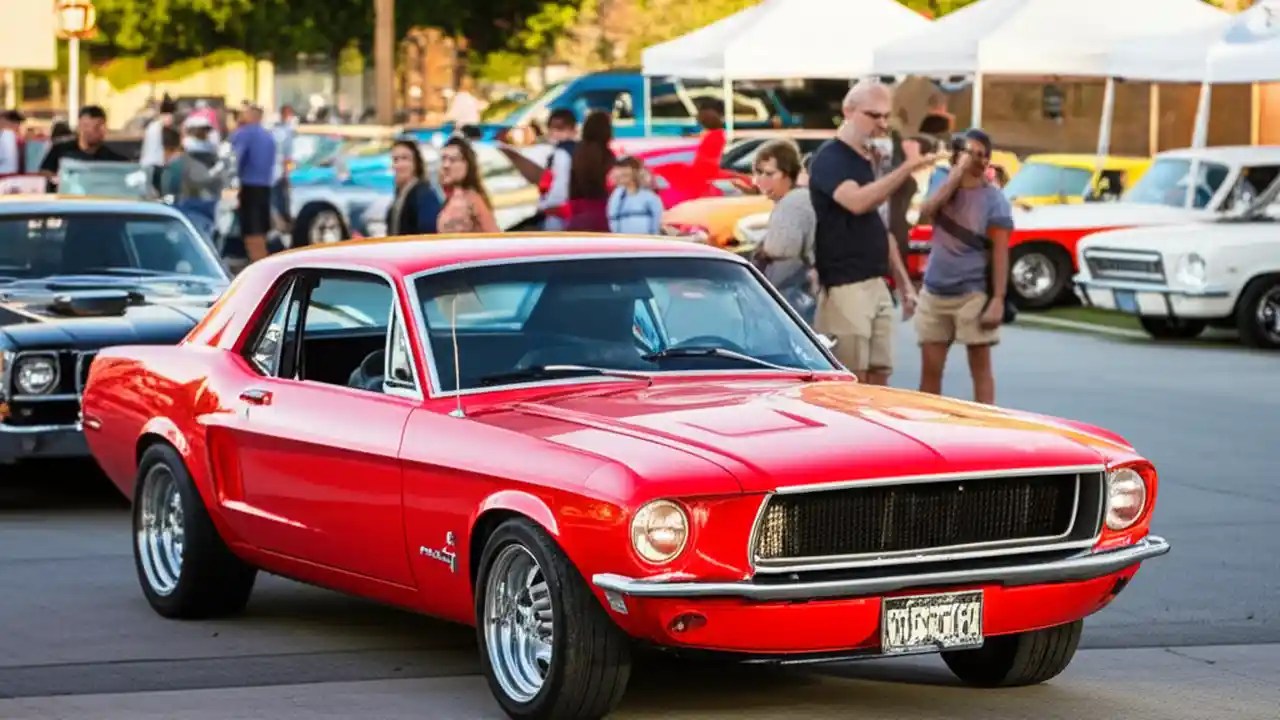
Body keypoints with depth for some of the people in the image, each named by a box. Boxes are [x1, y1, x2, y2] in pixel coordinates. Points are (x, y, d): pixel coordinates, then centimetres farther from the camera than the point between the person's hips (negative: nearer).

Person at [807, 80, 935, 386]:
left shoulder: (868, 160, 18)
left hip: (877, 286, 9)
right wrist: (907, 168, -35)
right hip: (844, 288, -9)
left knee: (878, 383, 7)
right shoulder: (830, 158, -9)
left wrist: (904, 282, 19)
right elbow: (857, 202, -29)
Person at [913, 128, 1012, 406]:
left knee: (980, 367, 0)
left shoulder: (993, 199, -5)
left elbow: (1000, 254, -8)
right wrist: (955, 175, -18)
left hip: (973, 294, -5)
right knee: (930, 368, 6)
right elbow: (926, 211, -13)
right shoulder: (945, 188, 9)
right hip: (934, 291, 5)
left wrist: (998, 299, -15)